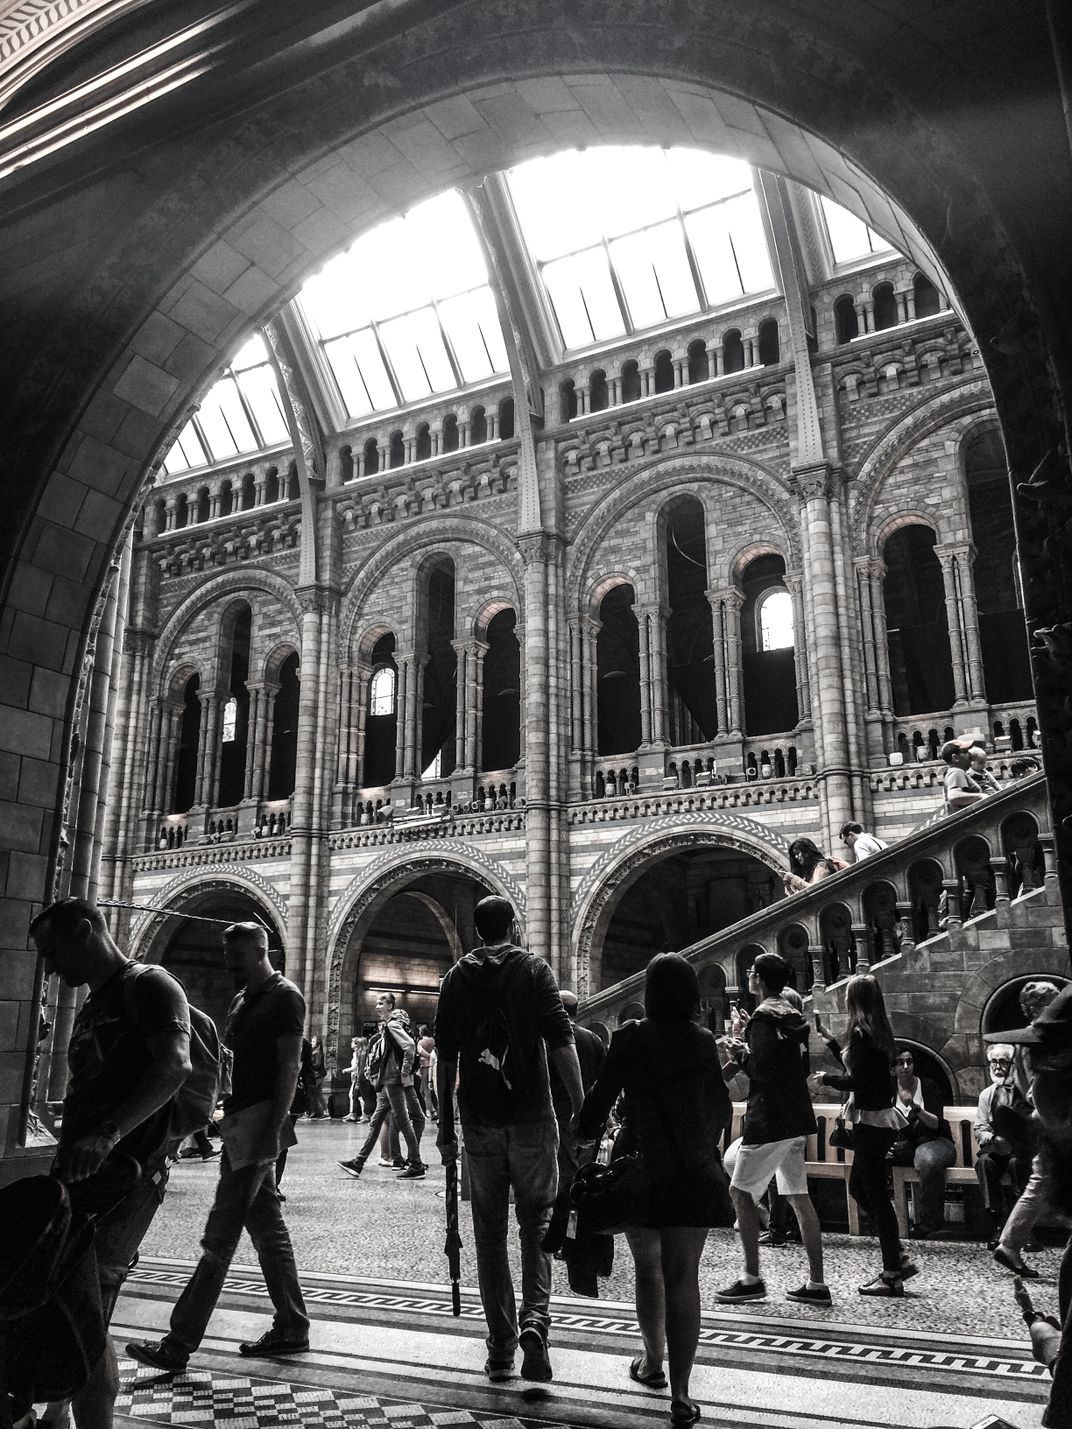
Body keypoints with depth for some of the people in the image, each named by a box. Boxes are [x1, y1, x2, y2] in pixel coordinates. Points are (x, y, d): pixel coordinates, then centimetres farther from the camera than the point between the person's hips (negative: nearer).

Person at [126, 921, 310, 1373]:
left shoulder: (284, 997, -10)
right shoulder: (243, 1001, 19)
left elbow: (289, 1068, -16)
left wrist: (271, 1130, -22)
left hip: (257, 1124, -9)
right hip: (238, 1123, 9)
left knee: (219, 1237, -7)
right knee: (268, 1229, 13)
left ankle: (179, 1345, -3)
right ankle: (292, 1329, 21)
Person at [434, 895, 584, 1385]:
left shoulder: (457, 977, 7)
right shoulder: (534, 969, 0)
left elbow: (445, 1058, 6)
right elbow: (561, 1045, -9)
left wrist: (445, 1124, 11)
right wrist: (581, 1110, -8)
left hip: (479, 1119, 2)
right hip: (531, 1115, -2)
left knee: (490, 1234, 10)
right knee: (537, 1222, 9)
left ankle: (501, 1349, 13)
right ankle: (534, 1320, -11)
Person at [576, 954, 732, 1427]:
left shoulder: (630, 1038, -8)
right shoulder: (704, 1042, 0)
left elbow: (600, 1096, -8)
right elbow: (721, 1109, 8)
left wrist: (585, 1133, 8)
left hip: (641, 1168, -1)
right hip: (695, 1172, 1)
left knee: (648, 1268, 19)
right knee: (683, 1278, 3)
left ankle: (653, 1361, 33)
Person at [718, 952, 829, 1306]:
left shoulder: (763, 1018, -15)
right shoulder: (794, 1017, 13)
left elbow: (762, 1071, -23)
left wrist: (739, 1054, -5)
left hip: (769, 1121, -9)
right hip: (797, 1119, 9)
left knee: (740, 1191, 0)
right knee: (799, 1197, 10)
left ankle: (752, 1279, 2)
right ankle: (816, 1283, 12)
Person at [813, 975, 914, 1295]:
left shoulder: (860, 1032, -17)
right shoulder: (879, 1030, 10)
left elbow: (856, 1080, -20)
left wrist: (827, 1079, -4)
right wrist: (828, 1038, 26)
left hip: (871, 1122, -9)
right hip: (883, 1118, 9)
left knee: (876, 1195, -1)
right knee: (858, 1187, 18)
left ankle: (892, 1274, 7)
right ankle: (897, 1258, 20)